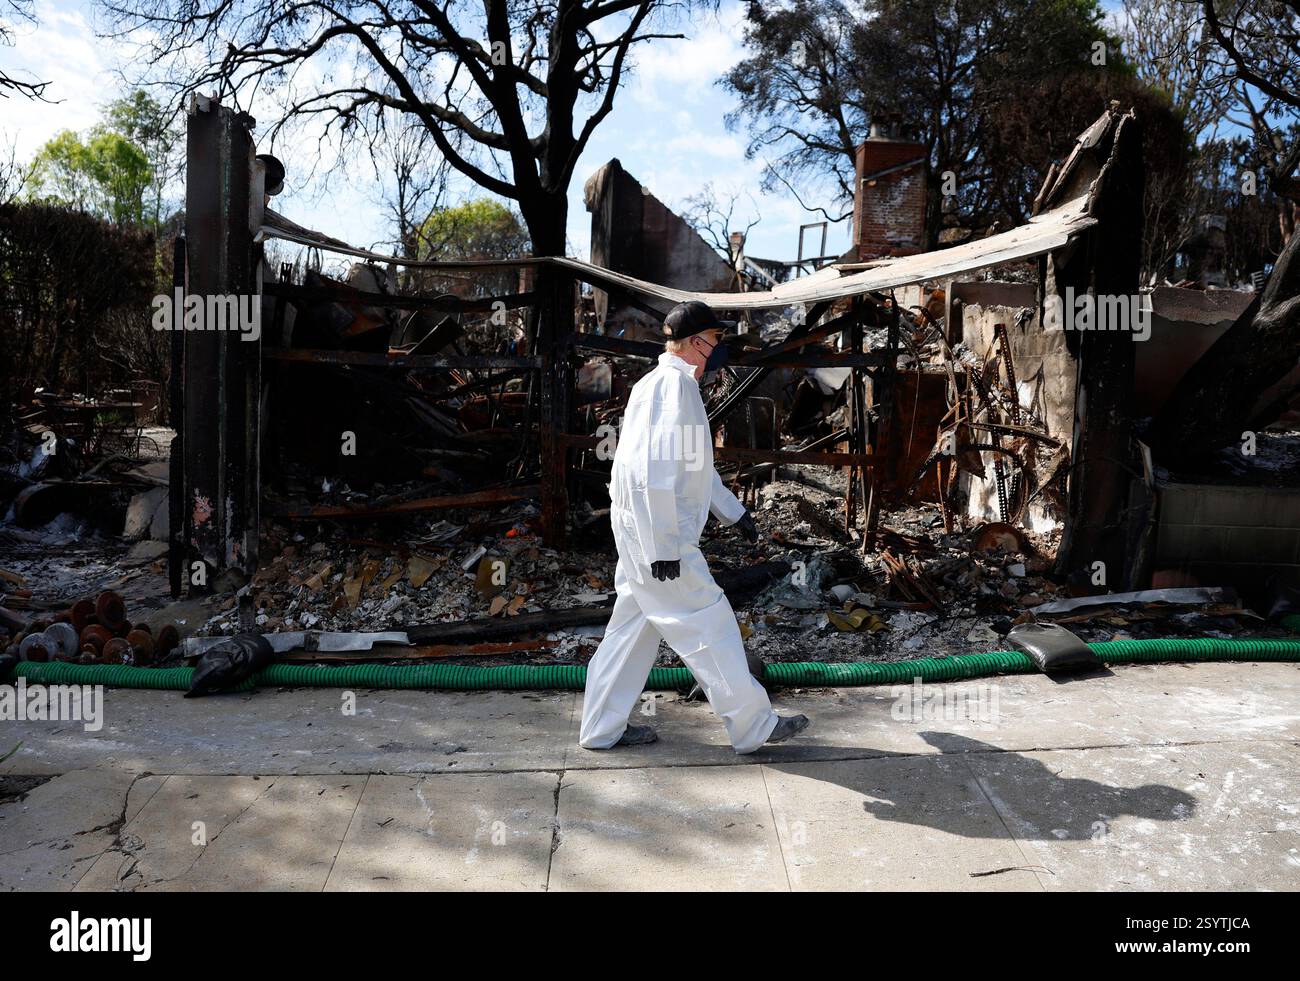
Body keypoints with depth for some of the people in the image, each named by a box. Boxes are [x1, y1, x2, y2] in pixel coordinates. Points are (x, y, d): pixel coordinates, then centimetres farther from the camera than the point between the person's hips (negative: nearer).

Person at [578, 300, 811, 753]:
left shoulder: (675, 384, 19)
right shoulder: (672, 384, -15)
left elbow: (694, 464, 27)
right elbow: (654, 471, -23)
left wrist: (734, 511, 27)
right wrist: (664, 546, -23)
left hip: (641, 529, 11)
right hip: (657, 531, -11)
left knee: (634, 624, 14)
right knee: (709, 622, -3)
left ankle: (603, 728, 23)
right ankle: (753, 725, 8)